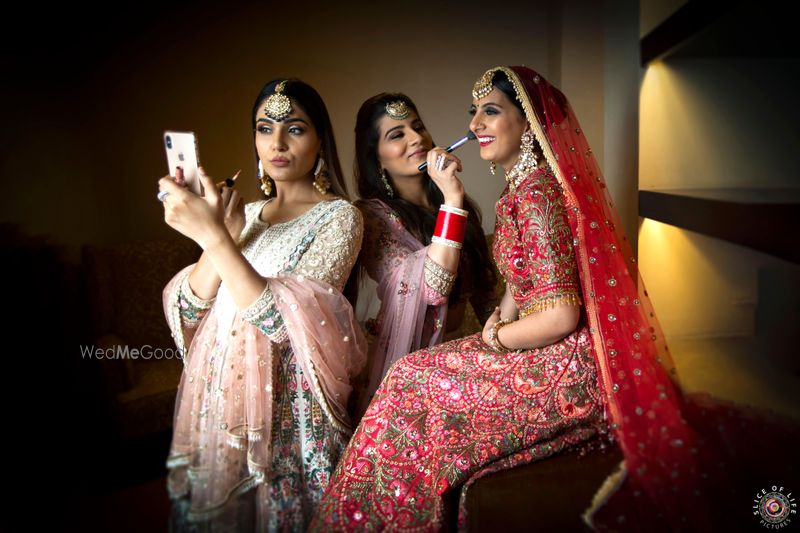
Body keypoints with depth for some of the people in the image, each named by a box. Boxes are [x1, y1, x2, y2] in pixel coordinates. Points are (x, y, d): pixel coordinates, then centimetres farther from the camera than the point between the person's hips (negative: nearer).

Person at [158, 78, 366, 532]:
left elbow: (285, 322, -20)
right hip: (219, 391, 6)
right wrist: (223, 234, -15)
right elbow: (190, 308, 0)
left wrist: (215, 238, -25)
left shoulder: (339, 217, -9)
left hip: (286, 400, -5)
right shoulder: (246, 213, 10)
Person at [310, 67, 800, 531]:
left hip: (570, 371, -10)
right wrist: (499, 325, 2)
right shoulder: (525, 185, 10)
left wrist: (492, 339, -11)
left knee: (413, 383, -8)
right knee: (428, 371, 12)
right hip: (572, 358, 10)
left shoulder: (536, 192, -22)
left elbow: (560, 316, -26)